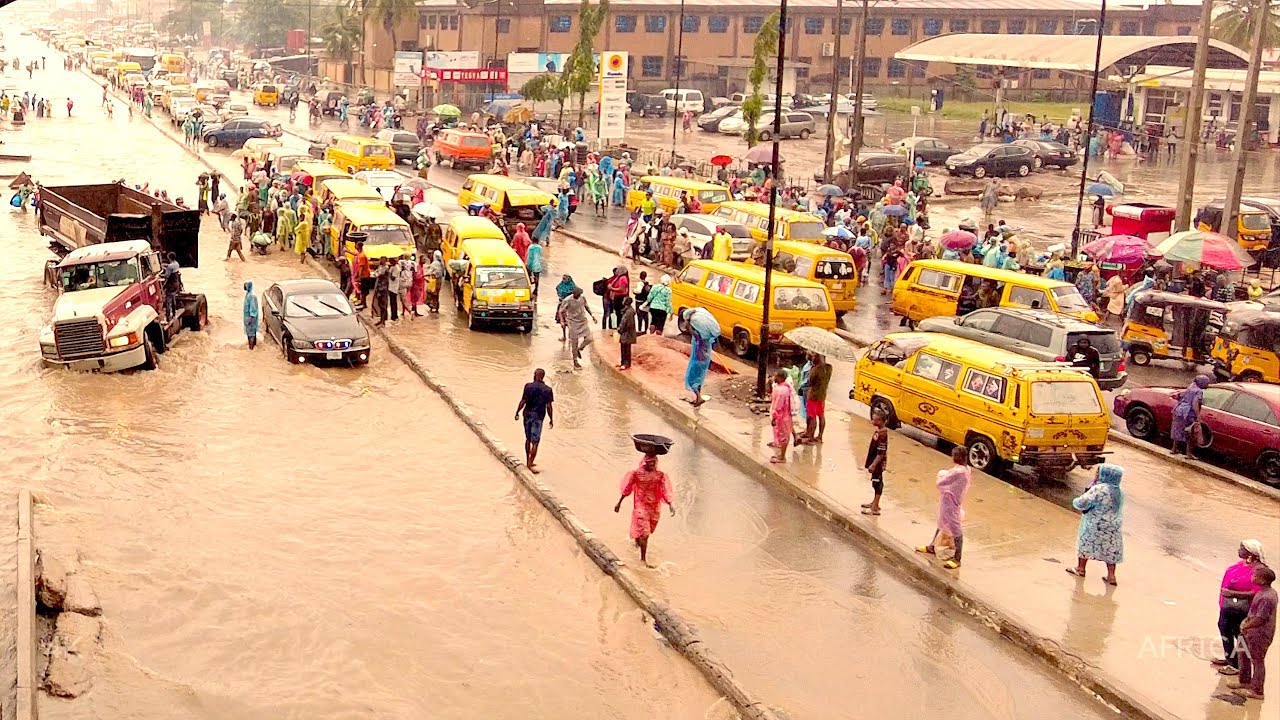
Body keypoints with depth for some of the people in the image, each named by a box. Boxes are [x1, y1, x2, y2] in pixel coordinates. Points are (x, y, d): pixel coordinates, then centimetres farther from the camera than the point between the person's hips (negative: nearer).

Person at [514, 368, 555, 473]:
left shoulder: (528, 386, -5)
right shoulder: (548, 390, -5)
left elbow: (523, 401, -7)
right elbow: (549, 406, -5)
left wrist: (517, 412, 4)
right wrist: (551, 419, 4)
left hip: (528, 414, 2)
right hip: (538, 417, -2)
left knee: (528, 439, 17)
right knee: (535, 442, 0)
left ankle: (528, 462, 26)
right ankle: (530, 464, -3)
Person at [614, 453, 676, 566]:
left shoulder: (660, 475, -2)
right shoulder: (636, 474, -6)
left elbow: (667, 492, -8)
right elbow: (627, 489, 1)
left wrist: (671, 505, -20)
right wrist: (619, 503, 5)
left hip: (655, 507, 3)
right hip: (640, 505, -3)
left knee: (648, 530, 19)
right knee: (644, 532, -8)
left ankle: (637, 540, 53)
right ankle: (643, 558, 0)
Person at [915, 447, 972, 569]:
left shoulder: (957, 472, -28)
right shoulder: (965, 468, 2)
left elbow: (940, 482, -19)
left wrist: (942, 474, -2)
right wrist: (946, 474, -4)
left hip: (951, 504, -11)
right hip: (948, 502, 11)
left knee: (955, 530, -2)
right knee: (942, 524, 24)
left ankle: (957, 559, 6)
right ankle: (932, 547, 41)